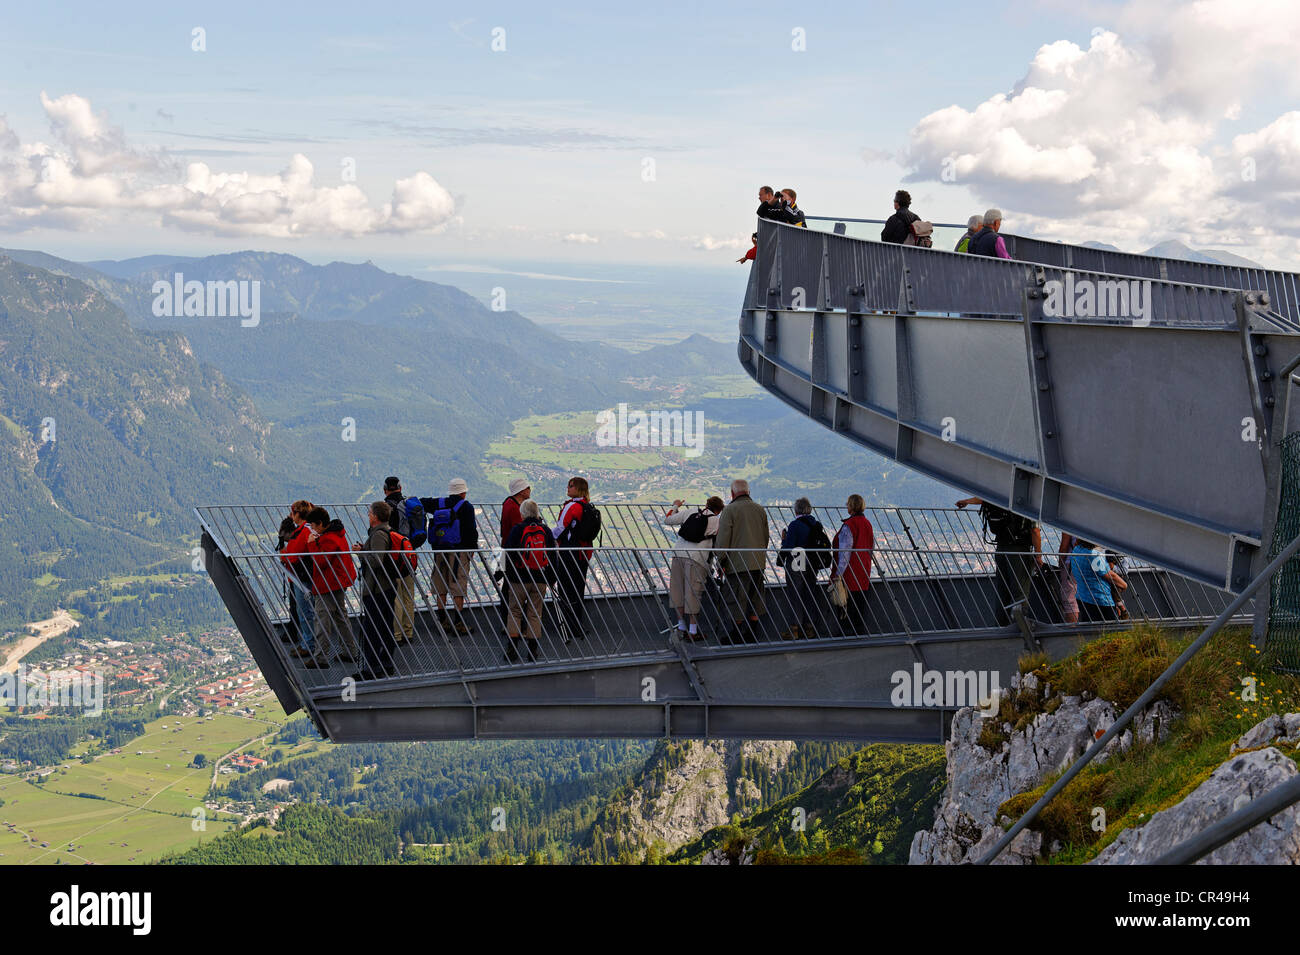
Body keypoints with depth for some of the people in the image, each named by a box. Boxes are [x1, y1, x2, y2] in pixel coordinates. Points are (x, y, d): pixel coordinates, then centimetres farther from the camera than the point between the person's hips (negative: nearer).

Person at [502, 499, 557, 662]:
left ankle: (512, 648, 1)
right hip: (540, 581, 2)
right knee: (535, 614, 9)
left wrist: (508, 579, 3)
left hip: (519, 580, -2)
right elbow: (552, 557, 9)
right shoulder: (546, 531, 3)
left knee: (515, 612, 7)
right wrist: (551, 579, 18)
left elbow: (509, 556, -5)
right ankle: (533, 648, 6)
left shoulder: (517, 530, -6)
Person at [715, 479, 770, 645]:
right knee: (754, 599, 12)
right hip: (758, 563, 6)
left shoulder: (730, 510, -8)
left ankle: (737, 635, 6)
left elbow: (723, 539, -11)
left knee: (737, 601, 1)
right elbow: (766, 537, 15)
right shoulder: (760, 509, 10)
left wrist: (721, 561, -5)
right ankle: (752, 635, 17)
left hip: (737, 563, -6)